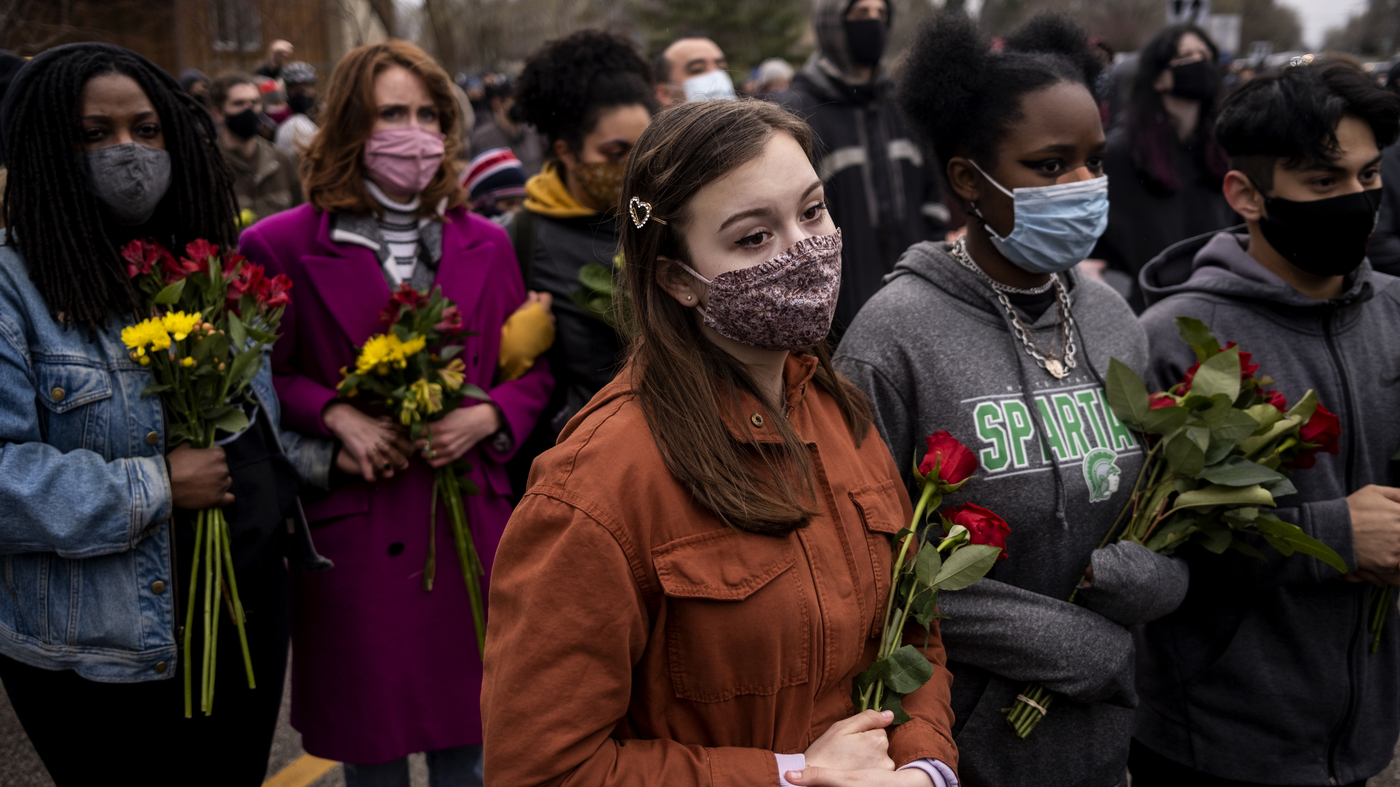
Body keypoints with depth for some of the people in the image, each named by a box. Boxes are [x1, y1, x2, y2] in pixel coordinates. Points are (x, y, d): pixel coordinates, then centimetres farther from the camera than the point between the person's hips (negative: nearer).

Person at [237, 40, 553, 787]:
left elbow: (531, 369, 11)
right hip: (351, 525, -3)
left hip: (470, 523, 3)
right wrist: (336, 415, -15)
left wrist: (489, 416, -8)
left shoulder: (485, 245, 7)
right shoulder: (282, 245, -4)